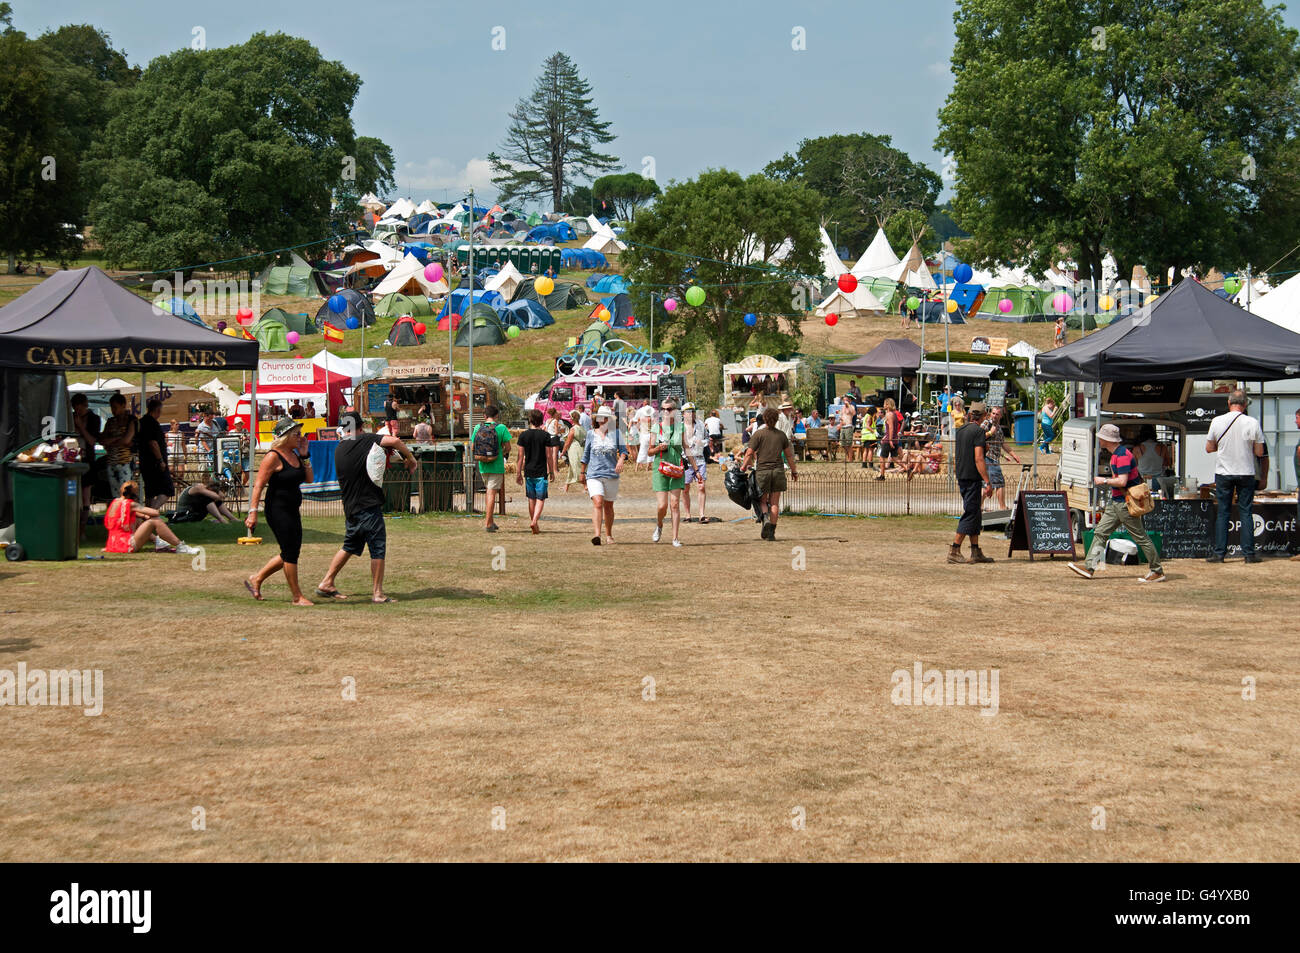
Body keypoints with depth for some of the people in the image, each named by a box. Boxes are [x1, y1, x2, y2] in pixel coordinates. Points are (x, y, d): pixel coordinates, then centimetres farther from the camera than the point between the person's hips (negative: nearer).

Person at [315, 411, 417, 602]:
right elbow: (394, 441, -22)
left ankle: (326, 584, 22)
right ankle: (377, 592, 0)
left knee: (349, 546, 20)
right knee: (378, 548, -1)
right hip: (369, 506, -7)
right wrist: (410, 458, -9)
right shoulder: (365, 440, -10)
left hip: (350, 507, 7)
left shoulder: (339, 449, 11)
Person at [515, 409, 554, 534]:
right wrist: (552, 472, 5)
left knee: (531, 499, 14)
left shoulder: (523, 435, -1)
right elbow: (549, 456, -5)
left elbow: (521, 456, 0)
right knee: (540, 499, -1)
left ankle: (534, 524, 23)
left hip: (528, 471, 2)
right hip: (541, 472, -2)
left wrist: (518, 473, 6)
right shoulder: (545, 435, -7)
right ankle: (534, 521, -20)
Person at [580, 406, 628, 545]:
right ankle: (597, 535, -29)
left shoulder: (616, 433, 5)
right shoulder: (591, 434, 8)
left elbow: (623, 449, 1)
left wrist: (621, 460, -21)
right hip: (594, 474, -1)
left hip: (611, 474, 1)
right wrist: (583, 473, 19)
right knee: (597, 503, -18)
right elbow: (586, 454, 16)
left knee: (608, 506, 10)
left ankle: (609, 535, 27)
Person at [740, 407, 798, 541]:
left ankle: (766, 518, -20)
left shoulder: (758, 434, -3)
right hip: (778, 470, 2)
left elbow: (749, 453, -9)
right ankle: (771, 532, 3)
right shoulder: (781, 435, 6)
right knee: (775, 502, 6)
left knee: (762, 500, 11)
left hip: (762, 471, -2)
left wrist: (743, 466, 4)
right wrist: (794, 471, 22)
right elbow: (789, 455, 12)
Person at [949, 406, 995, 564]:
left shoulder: (961, 430, 13)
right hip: (973, 477, -9)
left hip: (961, 476, 9)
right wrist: (987, 483, -18)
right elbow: (978, 459, -19)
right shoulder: (978, 431, -12)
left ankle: (976, 552, 14)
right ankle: (954, 551, -8)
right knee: (970, 514, -5)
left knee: (975, 515, 13)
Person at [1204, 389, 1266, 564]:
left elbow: (1209, 448, 4)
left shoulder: (1217, 422, -5)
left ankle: (1219, 553, 4)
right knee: (1246, 512, 5)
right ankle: (1249, 553, 4)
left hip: (1223, 473, 1)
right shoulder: (1252, 423, -8)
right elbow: (1259, 452, -3)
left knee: (1222, 512, 6)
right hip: (1246, 473, -1)